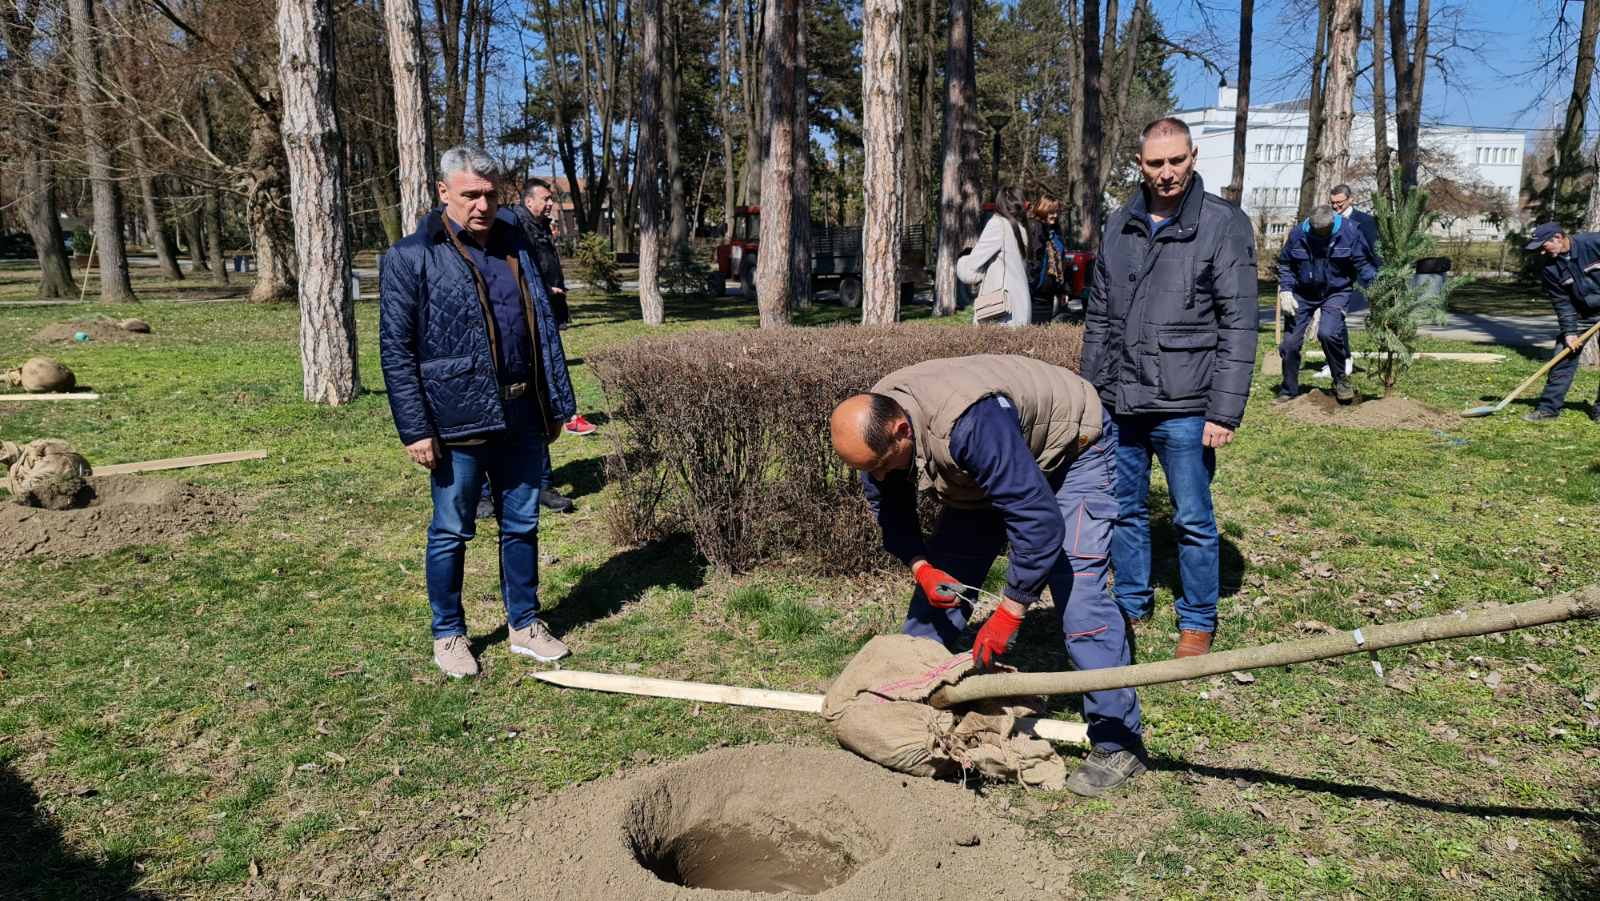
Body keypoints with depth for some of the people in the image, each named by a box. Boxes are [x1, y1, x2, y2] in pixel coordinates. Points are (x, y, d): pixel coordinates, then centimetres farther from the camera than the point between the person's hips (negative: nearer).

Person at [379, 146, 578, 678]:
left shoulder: (515, 247, 11)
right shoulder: (411, 257, -6)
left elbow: (543, 330, 15)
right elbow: (396, 349, -8)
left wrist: (556, 405, 13)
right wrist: (415, 428, -12)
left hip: (521, 419, 5)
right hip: (458, 421, -5)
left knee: (522, 525, 14)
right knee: (451, 532, 9)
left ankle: (524, 625, 29)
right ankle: (448, 635, 26)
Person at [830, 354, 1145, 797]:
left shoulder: (970, 425, -44)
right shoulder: (874, 424, -20)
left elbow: (1039, 521, -42)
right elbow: (890, 509, -3)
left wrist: (1009, 612, -34)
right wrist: (921, 568, -18)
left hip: (1069, 449, -7)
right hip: (992, 471, 7)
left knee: (1077, 592, -19)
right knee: (939, 589, 2)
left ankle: (1118, 742, -8)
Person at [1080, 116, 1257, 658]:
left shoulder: (1224, 225, -5)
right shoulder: (1120, 226, 9)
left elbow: (1238, 326, -9)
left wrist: (1225, 411, -14)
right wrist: (1091, 390, 11)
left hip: (1183, 408, -4)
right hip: (1118, 403, 5)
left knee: (1193, 521, 6)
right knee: (1125, 511, 15)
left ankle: (1197, 622, 23)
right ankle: (1131, 605, 32)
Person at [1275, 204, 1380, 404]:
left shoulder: (1349, 232, -14)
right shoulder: (1297, 234, -8)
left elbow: (1364, 264, -8)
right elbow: (1284, 265, 5)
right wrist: (1285, 291, -8)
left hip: (1336, 292, -3)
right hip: (1303, 294, 3)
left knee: (1328, 333, -26)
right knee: (1290, 342, 2)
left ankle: (1341, 380, -2)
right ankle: (1289, 390, 22)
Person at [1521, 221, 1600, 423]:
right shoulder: (1549, 269, -9)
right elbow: (1562, 302, -7)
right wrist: (1569, 332, -15)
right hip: (1580, 314, 3)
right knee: (1564, 358, -3)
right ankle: (1548, 408, 0)